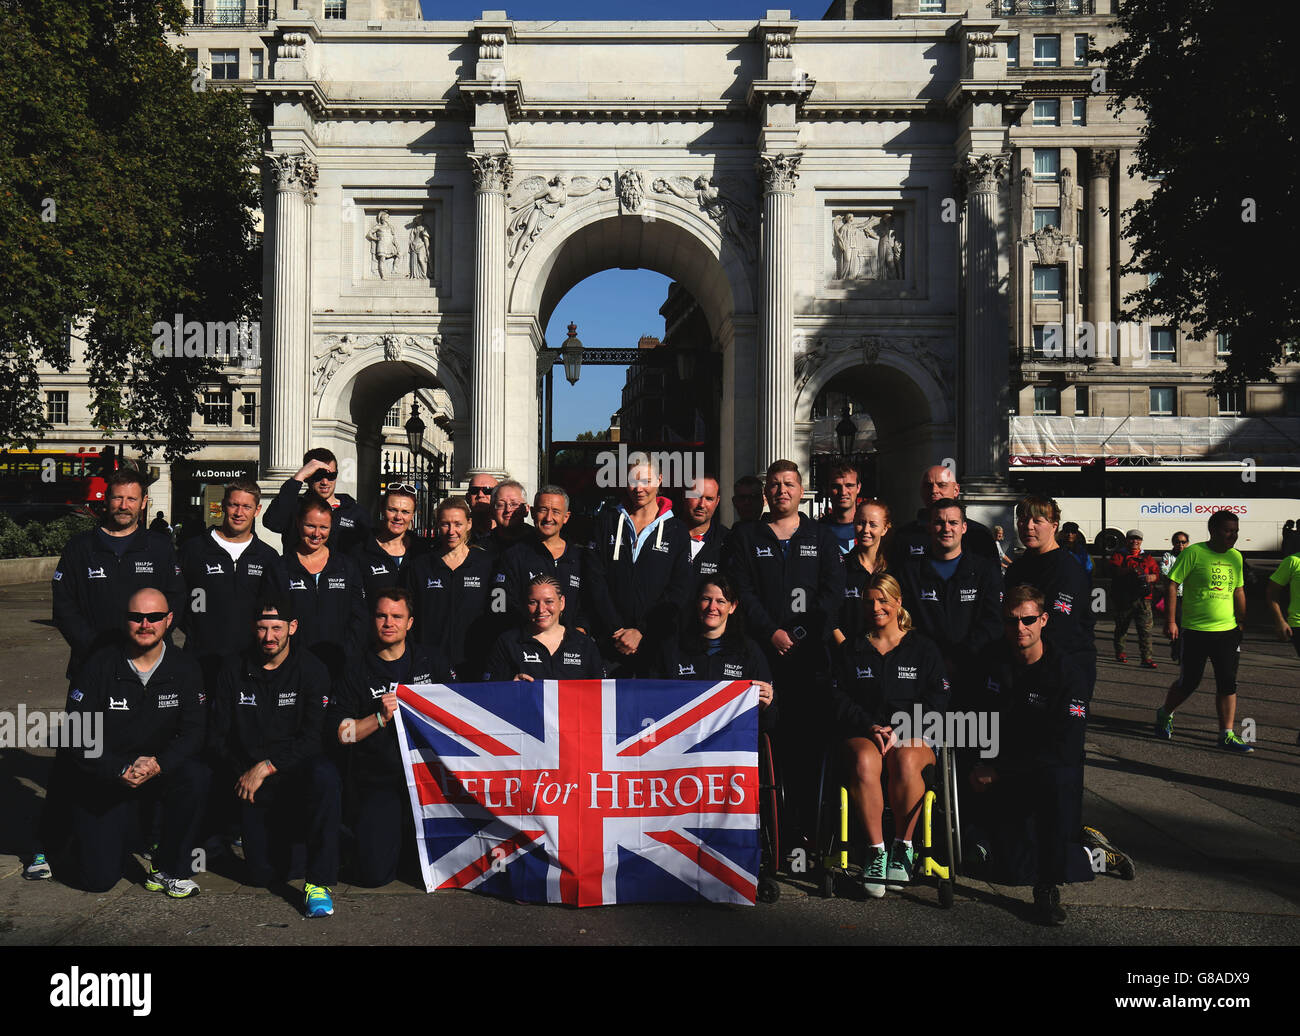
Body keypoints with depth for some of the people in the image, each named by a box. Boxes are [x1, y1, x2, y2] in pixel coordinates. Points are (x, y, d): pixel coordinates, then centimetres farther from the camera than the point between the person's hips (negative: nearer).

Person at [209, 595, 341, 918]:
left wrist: (266, 766, -20)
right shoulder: (234, 670, 5)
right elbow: (218, 736, 8)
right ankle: (281, 837, 30)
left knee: (325, 775, -39)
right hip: (252, 783, 3)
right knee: (261, 874, -7)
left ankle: (320, 881, -28)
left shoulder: (312, 670, -4)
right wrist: (240, 777, -4)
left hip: (297, 773, -2)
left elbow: (312, 739, -11)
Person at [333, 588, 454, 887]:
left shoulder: (430, 659, 9)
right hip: (378, 781, -1)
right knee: (375, 874, -11)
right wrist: (381, 718, -14)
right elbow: (342, 733, -1)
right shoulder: (356, 672, 5)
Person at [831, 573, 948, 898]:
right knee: (864, 761, -35)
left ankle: (903, 845, -19)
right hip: (862, 733, 1)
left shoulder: (923, 648, 14)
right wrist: (870, 725, -8)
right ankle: (875, 849, -26)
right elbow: (839, 698, 9)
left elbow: (936, 701, 4)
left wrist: (901, 731, -11)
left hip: (914, 735, -1)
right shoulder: (852, 650, 18)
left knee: (905, 761, -37)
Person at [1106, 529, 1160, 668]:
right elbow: (1112, 569, -10)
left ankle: (1147, 658, -8)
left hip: (1143, 599, 2)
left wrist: (1150, 577, -13)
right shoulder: (1119, 555, 8)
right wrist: (1129, 570, -24)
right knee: (1121, 627, 8)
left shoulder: (1147, 557, 17)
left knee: (1146, 629, -7)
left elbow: (1157, 574, 10)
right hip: (1124, 598, -1)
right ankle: (1119, 652, 25)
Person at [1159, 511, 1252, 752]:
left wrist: (1243, 622, 18)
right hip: (1195, 631, -5)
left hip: (1228, 631, 5)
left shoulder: (1236, 557, 8)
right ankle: (1164, 714, 28)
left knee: (1228, 683, 2)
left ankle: (1227, 735, 8)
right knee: (1189, 682, 4)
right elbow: (1172, 584, -11)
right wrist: (1170, 621, -14)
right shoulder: (1194, 552, -11)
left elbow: (1238, 591, 19)